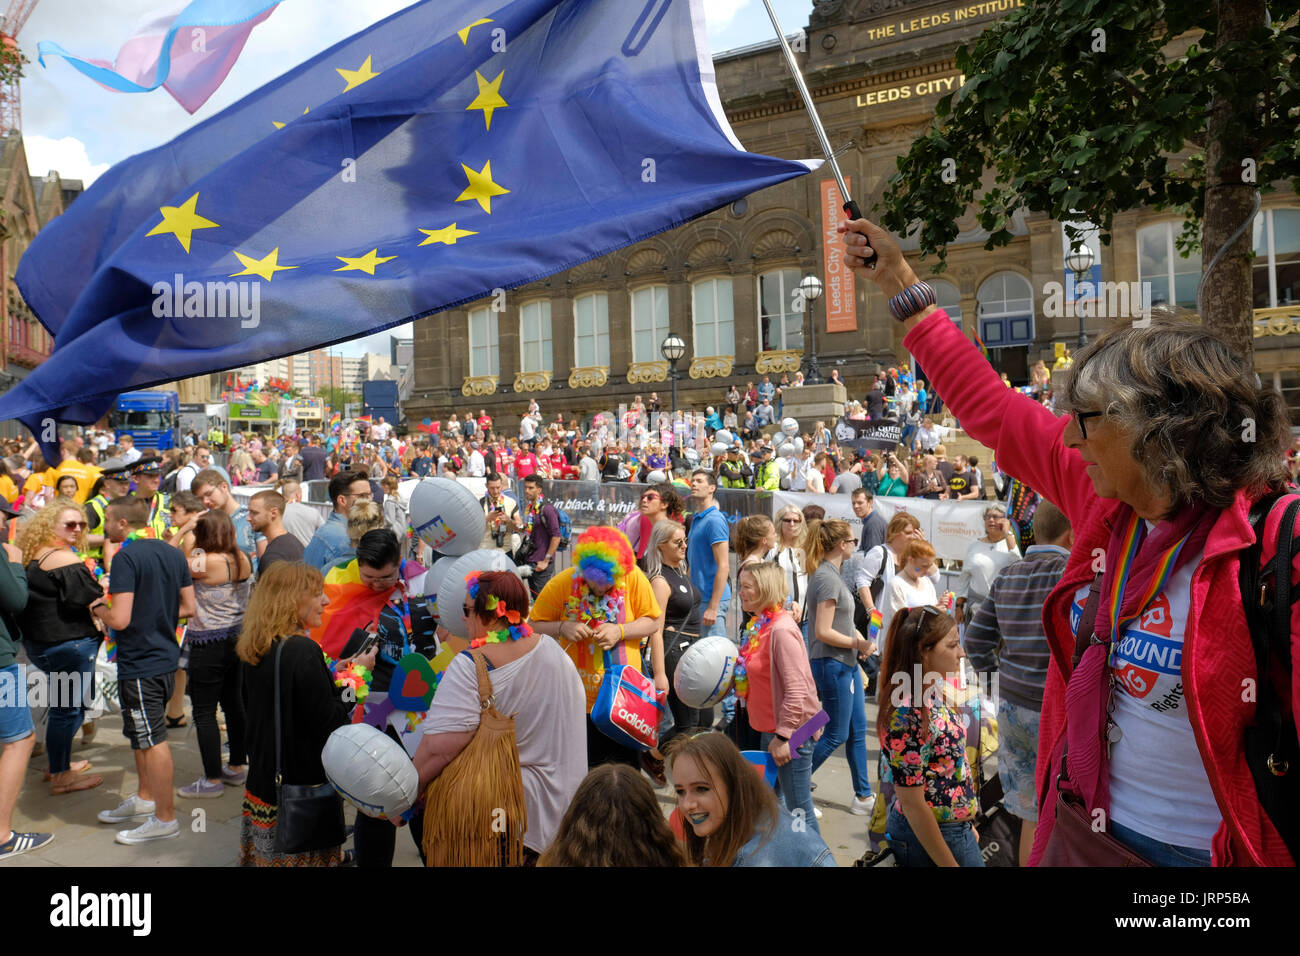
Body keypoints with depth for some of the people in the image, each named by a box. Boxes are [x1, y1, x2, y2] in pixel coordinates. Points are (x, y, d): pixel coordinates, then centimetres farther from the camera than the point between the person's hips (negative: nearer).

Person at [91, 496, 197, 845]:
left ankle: (165, 819, 11)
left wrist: (97, 608, -3)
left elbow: (120, 619, -23)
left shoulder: (126, 557, -18)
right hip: (167, 658, 8)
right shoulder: (174, 553, 6)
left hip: (139, 664, -8)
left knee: (153, 740, 1)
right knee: (140, 733, 24)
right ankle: (145, 797, 38)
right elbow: (189, 608, 9)